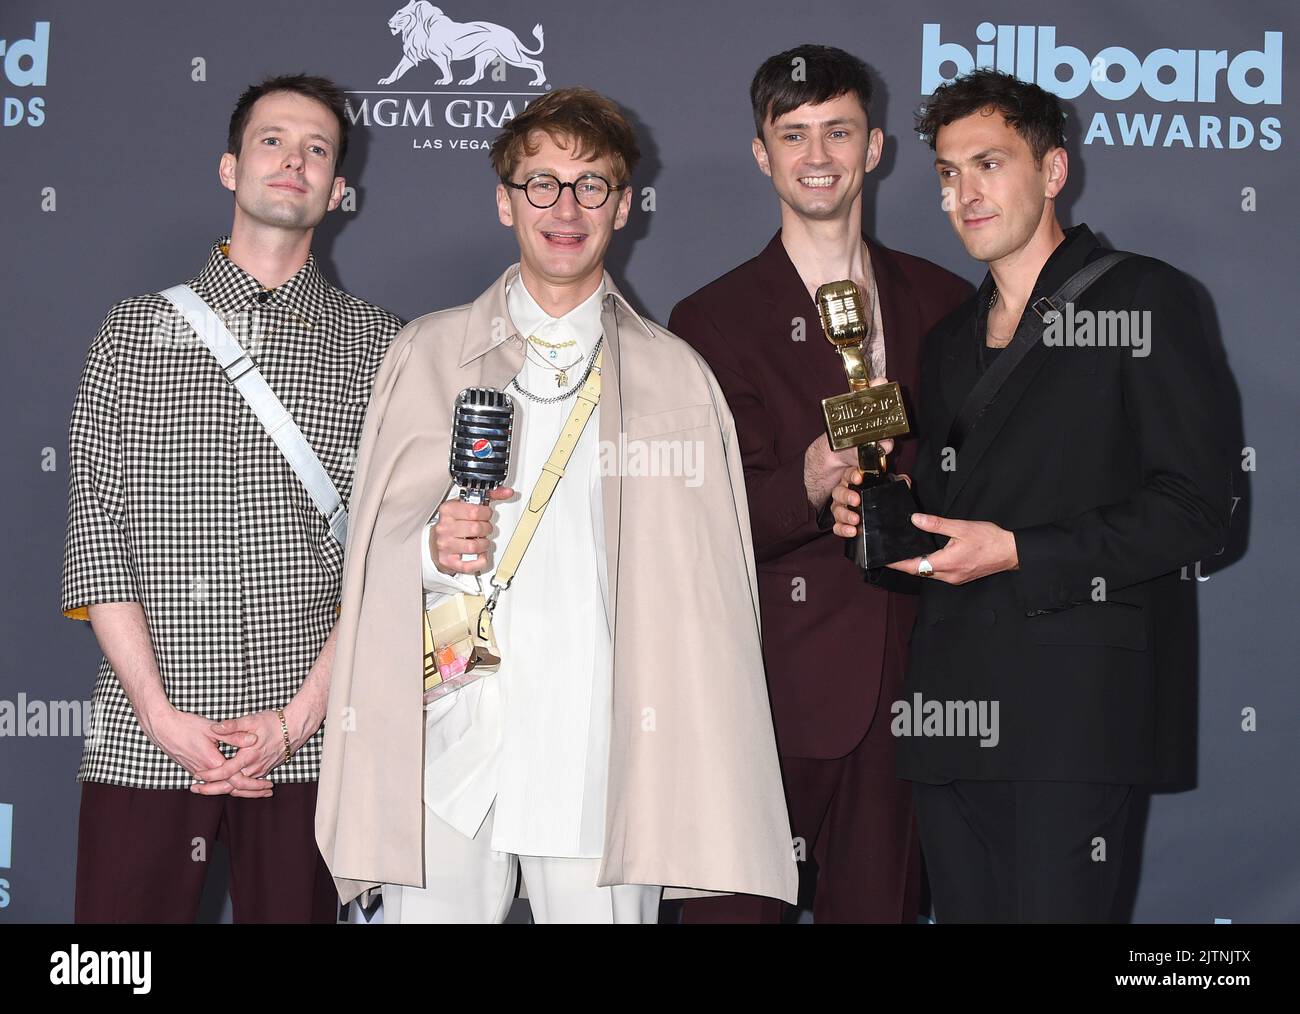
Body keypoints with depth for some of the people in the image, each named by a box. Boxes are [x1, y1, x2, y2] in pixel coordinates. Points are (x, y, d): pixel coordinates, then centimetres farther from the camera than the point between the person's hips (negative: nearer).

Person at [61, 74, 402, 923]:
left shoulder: (377, 346, 6)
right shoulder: (136, 331, 9)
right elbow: (96, 532, 2)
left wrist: (298, 717, -9)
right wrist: (164, 714, -8)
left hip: (303, 744, 0)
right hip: (142, 741, 1)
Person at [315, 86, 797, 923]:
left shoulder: (677, 377, 10)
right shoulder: (426, 355, 11)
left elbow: (707, 597, 7)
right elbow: (372, 554, 12)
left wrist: (703, 790, 0)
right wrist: (432, 548, -11)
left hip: (603, 765, 0)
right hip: (447, 754, 1)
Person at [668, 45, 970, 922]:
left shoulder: (941, 302, 10)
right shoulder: (714, 320, 0)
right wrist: (807, 487, -26)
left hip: (901, 682, 3)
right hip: (766, 683, -3)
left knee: (881, 899, 8)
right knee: (735, 905, 1)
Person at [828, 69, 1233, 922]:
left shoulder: (1143, 299, 0)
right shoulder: (952, 340, 22)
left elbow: (1196, 507, -8)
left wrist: (1017, 553, -14)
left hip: (1079, 704, -6)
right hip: (955, 707, 7)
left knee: (1053, 907, -11)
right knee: (965, 907, 8)